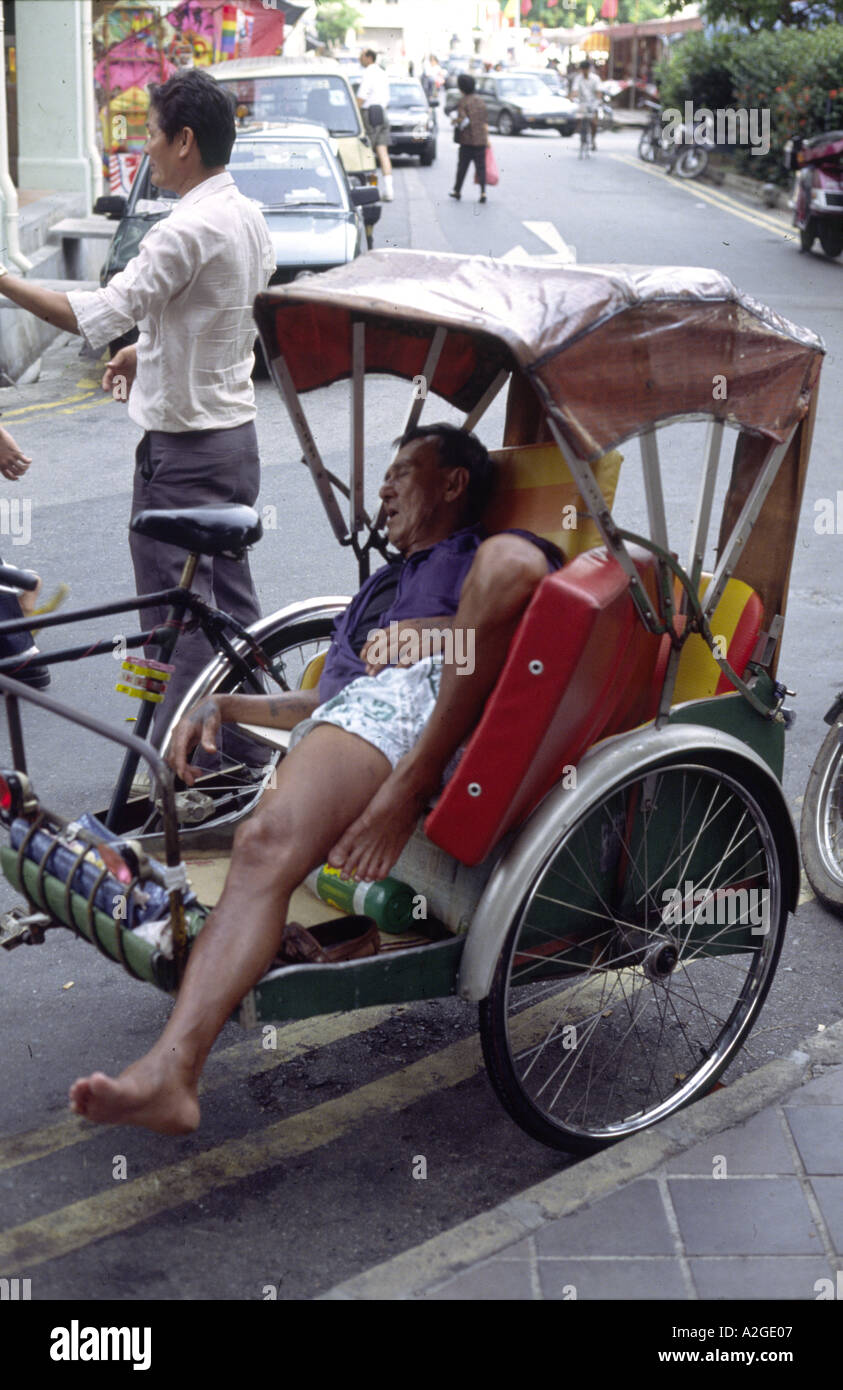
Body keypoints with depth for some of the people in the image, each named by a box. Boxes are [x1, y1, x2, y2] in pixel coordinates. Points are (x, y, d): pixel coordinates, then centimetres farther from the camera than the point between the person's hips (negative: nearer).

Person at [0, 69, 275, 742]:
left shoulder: (186, 231, -22)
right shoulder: (249, 217, 8)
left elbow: (98, 314, -26)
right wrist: (146, 349, 18)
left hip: (183, 446, -9)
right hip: (238, 431, 10)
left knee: (177, 616, -3)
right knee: (232, 600, 17)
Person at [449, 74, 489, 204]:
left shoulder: (463, 101, -10)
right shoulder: (480, 100, 8)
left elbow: (461, 121, -19)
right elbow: (486, 121, 11)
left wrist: (455, 119, 2)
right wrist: (487, 137, 16)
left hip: (467, 140, -4)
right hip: (481, 139, 4)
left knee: (462, 166, 8)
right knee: (481, 166, 2)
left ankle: (457, 191, 19)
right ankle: (483, 192, -7)